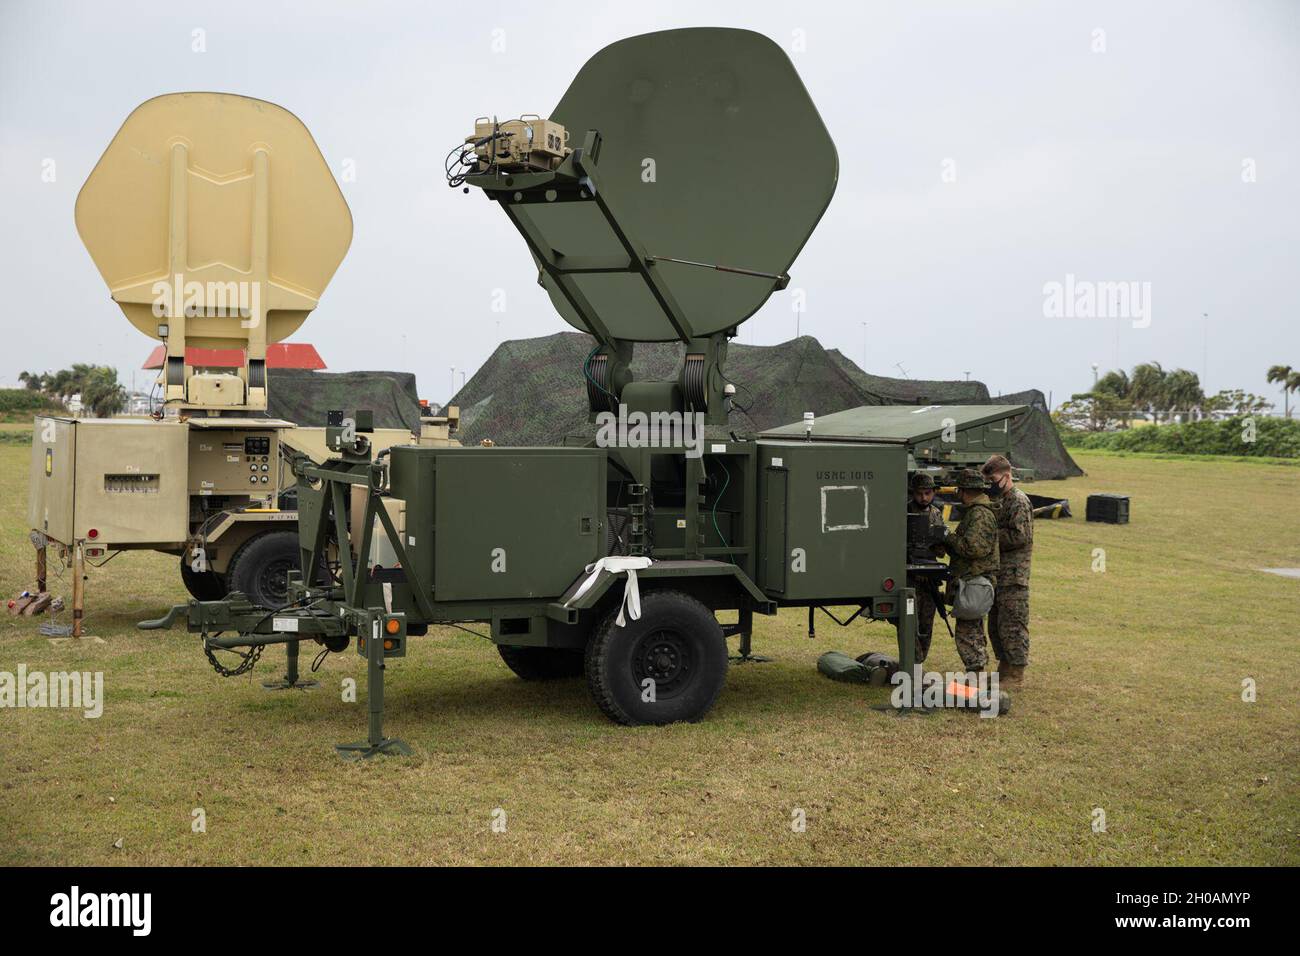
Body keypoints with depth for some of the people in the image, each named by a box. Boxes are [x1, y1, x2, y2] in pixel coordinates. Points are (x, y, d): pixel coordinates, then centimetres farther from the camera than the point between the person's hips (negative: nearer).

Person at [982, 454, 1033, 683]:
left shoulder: (1019, 501, -12)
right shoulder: (997, 500, 16)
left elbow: (1020, 536, -20)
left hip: (1013, 574, -9)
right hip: (997, 573, 9)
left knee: (1012, 625, -6)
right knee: (996, 624, 14)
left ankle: (1016, 674, -2)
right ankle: (1004, 669, 23)